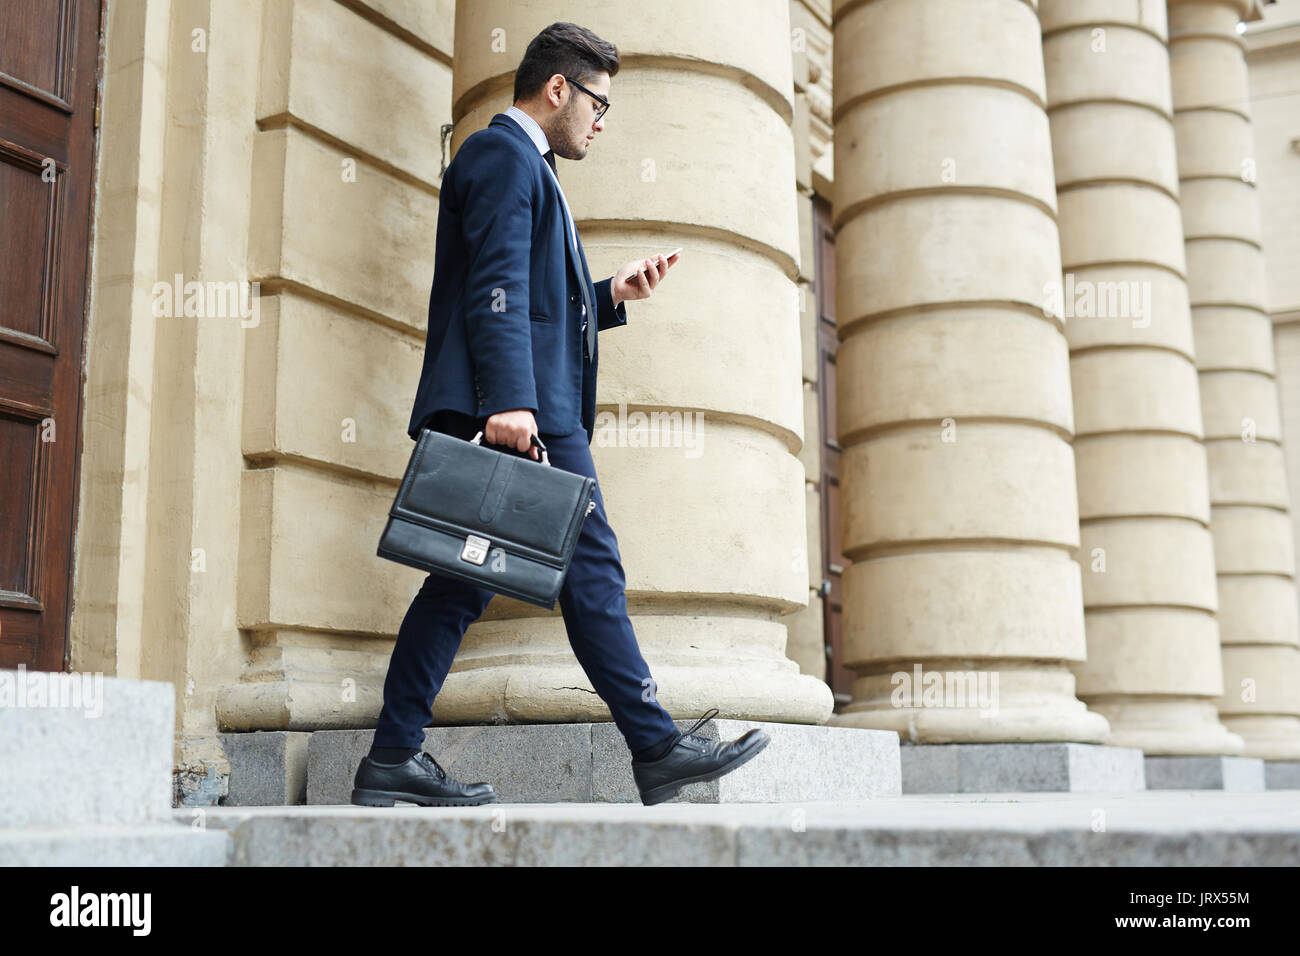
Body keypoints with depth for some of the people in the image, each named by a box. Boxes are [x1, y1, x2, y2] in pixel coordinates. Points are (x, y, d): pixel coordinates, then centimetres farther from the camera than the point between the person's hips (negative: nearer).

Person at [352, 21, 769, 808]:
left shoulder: (525, 166, 30)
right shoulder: (503, 153, -3)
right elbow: (497, 288, -17)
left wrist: (612, 297, 18)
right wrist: (507, 398, -26)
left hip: (528, 411, 10)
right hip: (519, 413, -10)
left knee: (463, 581, 5)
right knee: (590, 571, -6)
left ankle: (394, 762, 7)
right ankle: (657, 748, 0)